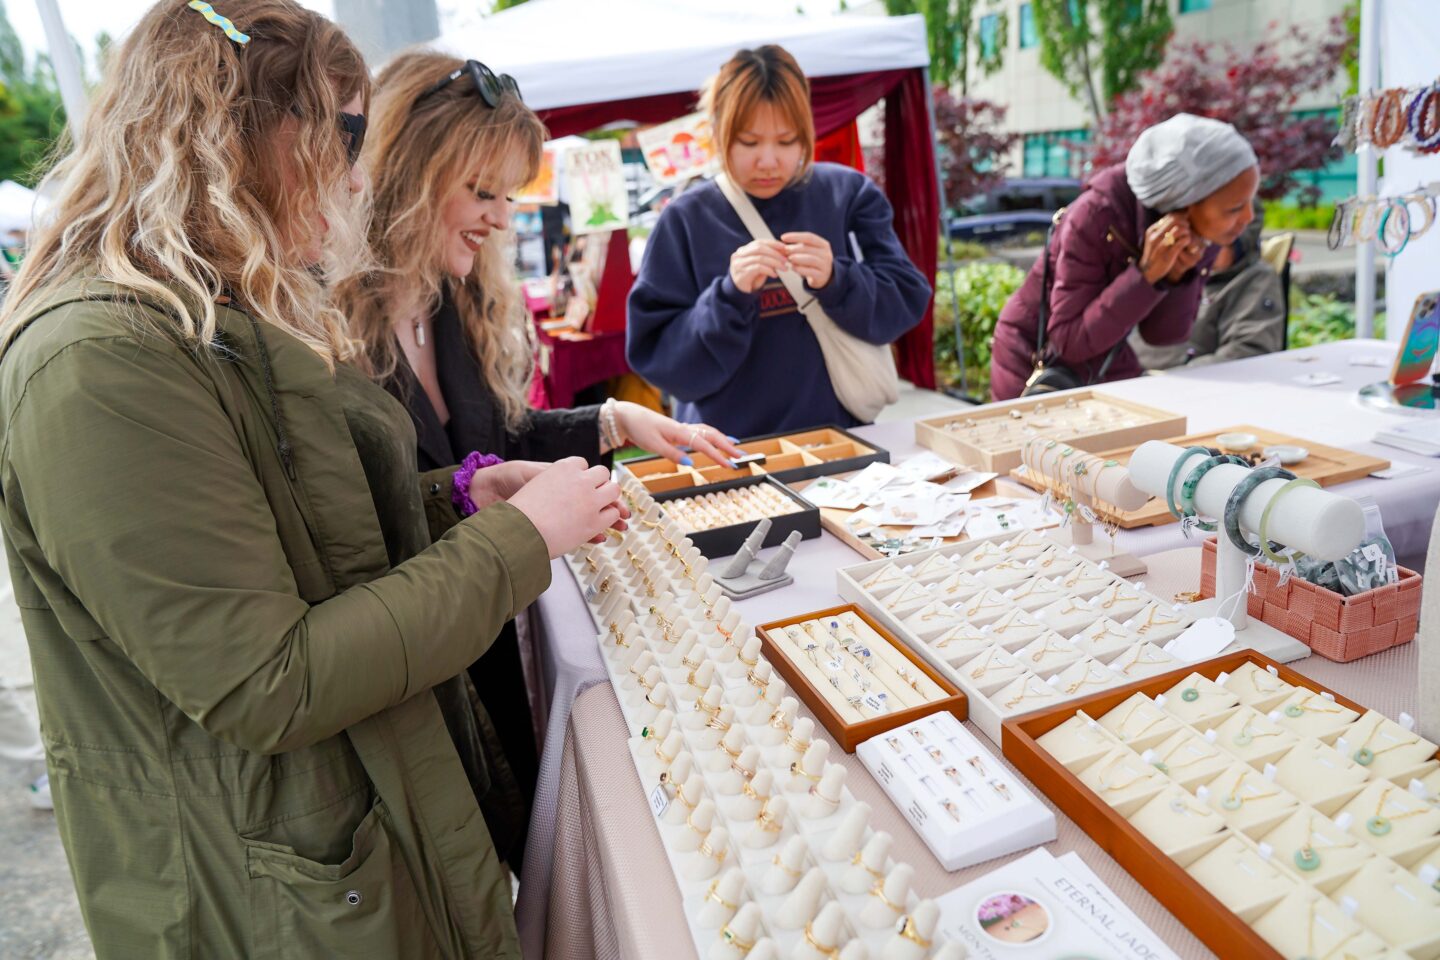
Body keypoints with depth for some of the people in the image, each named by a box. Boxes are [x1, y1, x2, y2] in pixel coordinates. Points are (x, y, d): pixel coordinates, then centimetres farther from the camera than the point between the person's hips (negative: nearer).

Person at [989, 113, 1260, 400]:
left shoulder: (1204, 229, -11)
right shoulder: (1096, 216, -27)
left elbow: (1160, 333, -6)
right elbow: (1070, 341, -27)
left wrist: (1178, 273, -23)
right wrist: (1146, 273, -33)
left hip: (1109, 368, 5)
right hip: (1036, 365, -5)